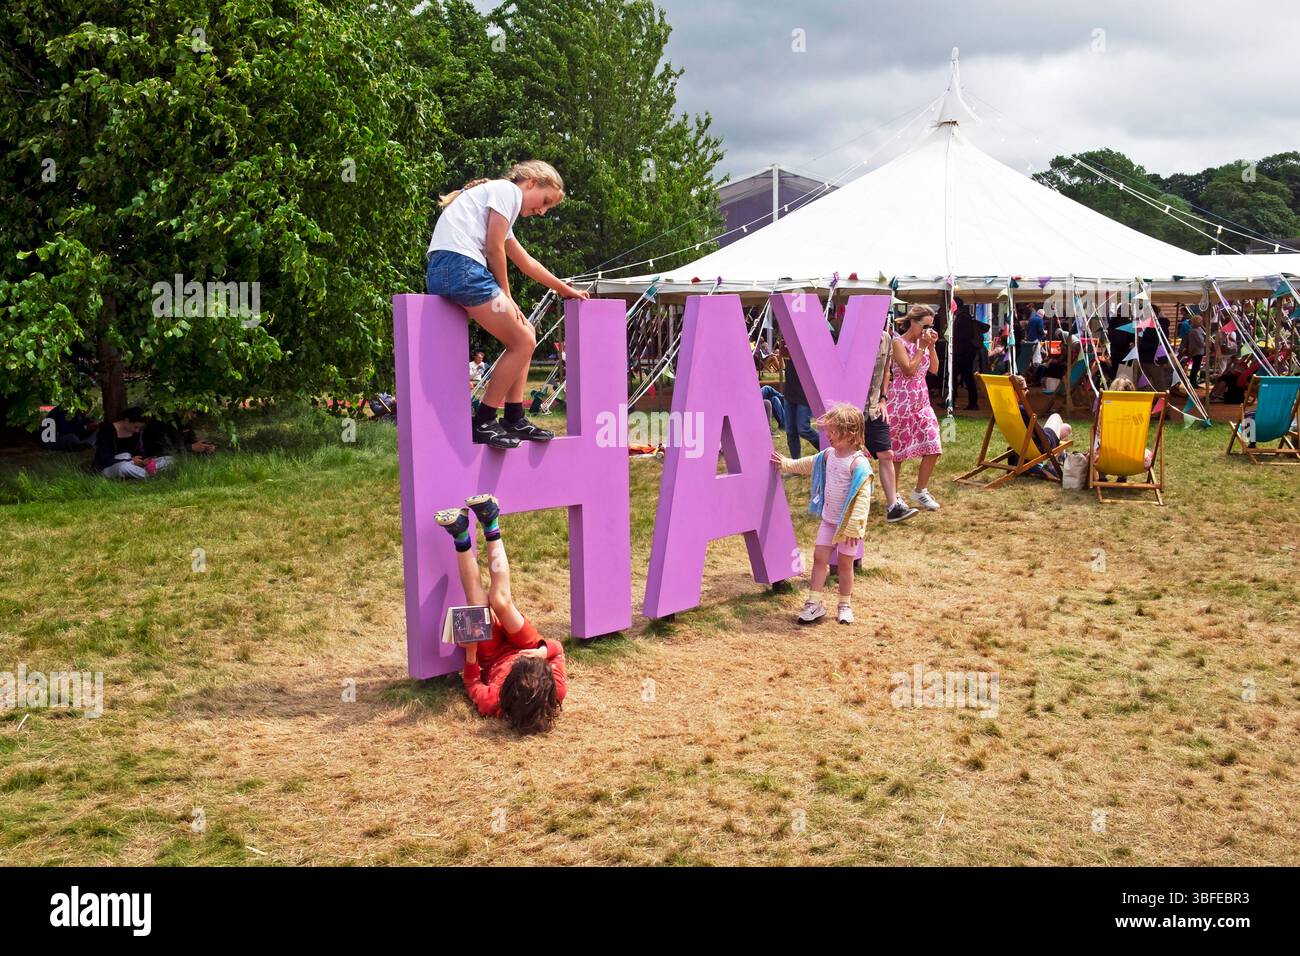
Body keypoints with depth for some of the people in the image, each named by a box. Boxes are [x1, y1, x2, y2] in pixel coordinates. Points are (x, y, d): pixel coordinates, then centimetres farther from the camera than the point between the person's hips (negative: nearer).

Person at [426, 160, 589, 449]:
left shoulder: (496, 196, 32)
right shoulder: (507, 190, 2)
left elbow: (526, 262, 39)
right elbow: (495, 248, -6)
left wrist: (565, 289, 47)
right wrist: (505, 294, 5)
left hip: (448, 272, 10)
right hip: (459, 265, -10)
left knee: (525, 334, 14)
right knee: (523, 343, -6)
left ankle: (514, 419, 14)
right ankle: (483, 423, -1)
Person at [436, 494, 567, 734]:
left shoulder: (493, 703, -46)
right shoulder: (557, 691, -42)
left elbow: (473, 686, -21)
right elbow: (557, 649, -21)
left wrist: (470, 655, -27)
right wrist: (544, 651, -40)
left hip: (492, 657, -1)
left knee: (479, 606, -28)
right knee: (500, 601, -21)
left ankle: (462, 538, -13)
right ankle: (491, 528, -6)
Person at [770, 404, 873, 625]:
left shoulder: (858, 463, -22)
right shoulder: (829, 455, 2)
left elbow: (863, 497, -25)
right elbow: (809, 464, 25)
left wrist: (854, 526, -28)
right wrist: (786, 464, 33)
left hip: (848, 523, -7)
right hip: (828, 519, 7)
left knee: (845, 563, 5)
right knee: (819, 556, 3)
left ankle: (845, 605, 21)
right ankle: (814, 603, 7)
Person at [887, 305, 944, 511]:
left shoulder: (923, 342, 11)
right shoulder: (899, 343, -10)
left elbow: (934, 368, 7)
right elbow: (909, 370, -19)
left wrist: (932, 346, -2)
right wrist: (922, 347, -15)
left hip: (921, 401, 6)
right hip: (900, 402, -6)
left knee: (933, 446, -5)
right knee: (896, 449, 5)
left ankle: (920, 491, 8)